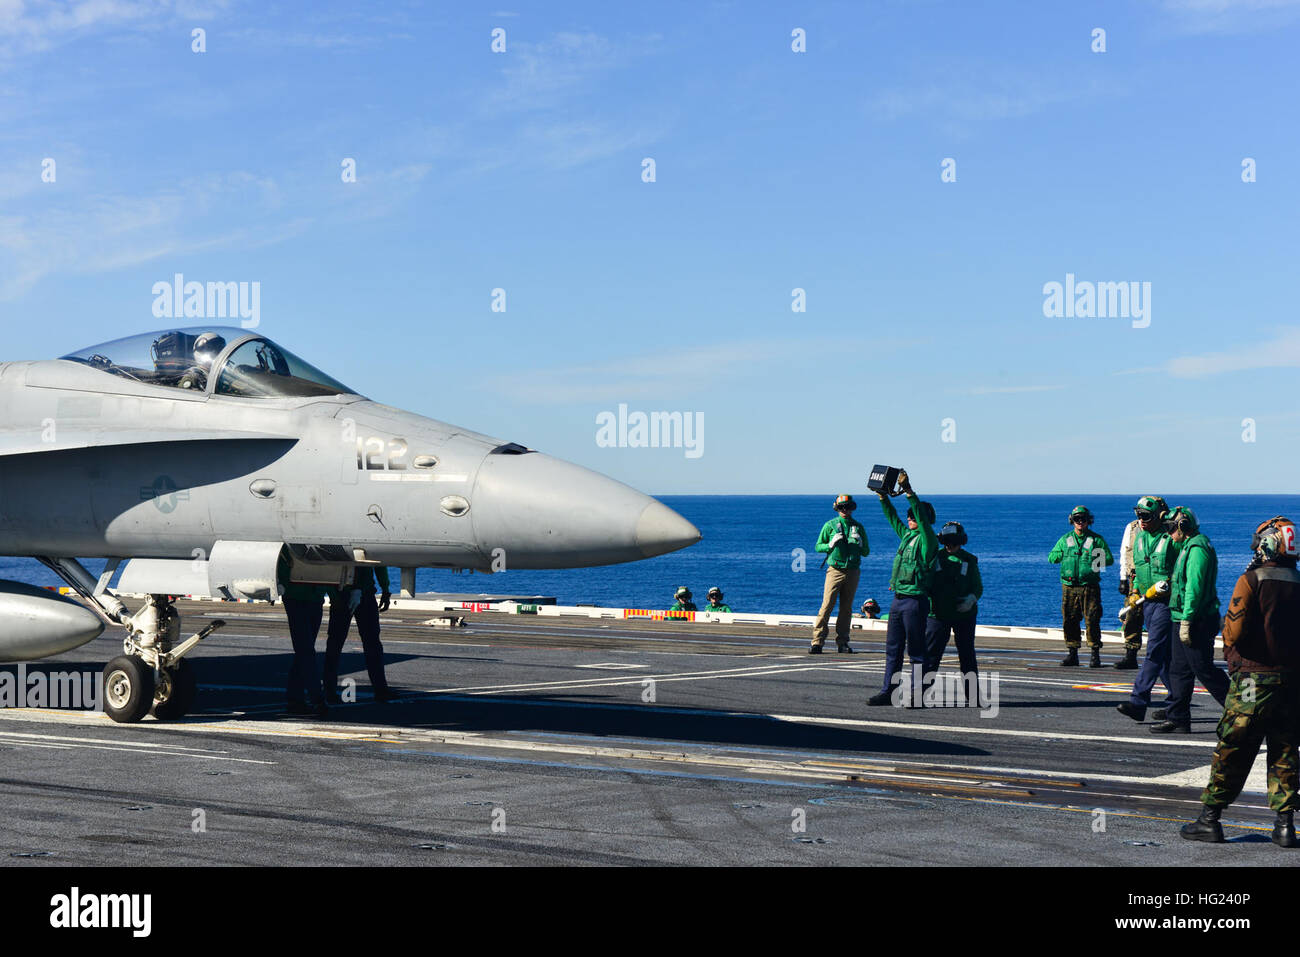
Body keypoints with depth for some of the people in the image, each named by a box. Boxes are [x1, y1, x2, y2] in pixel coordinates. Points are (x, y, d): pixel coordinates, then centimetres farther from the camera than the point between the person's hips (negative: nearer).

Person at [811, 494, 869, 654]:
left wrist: (860, 543, -5)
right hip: (835, 570, -3)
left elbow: (866, 552, 16)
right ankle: (817, 641, -11)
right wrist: (831, 544, -11)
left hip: (852, 572, 3)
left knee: (846, 608, 4)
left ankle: (842, 643, 9)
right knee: (827, 606, -10)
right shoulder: (830, 525, 7)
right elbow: (818, 546, 8)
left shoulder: (858, 527, 12)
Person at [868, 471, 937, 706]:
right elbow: (892, 517, 23)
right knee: (893, 648, 9)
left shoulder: (927, 540, -8)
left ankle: (918, 695, 1)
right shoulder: (906, 535, 14)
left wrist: (909, 492, -28)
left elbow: (922, 516, -22)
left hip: (915, 600, -8)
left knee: (916, 651, -3)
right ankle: (888, 692, 13)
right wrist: (882, 495, 13)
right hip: (898, 599, 8)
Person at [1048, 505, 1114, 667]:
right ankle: (1072, 653, 11)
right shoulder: (1065, 539, 14)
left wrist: (1094, 560, -10)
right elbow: (1051, 557, 14)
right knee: (1069, 620, 2)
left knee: (1092, 620, -7)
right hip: (1069, 586, 3)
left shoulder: (1097, 540, 6)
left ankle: (1095, 655, -1)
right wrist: (1066, 554, -1)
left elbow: (1109, 559, 5)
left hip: (1089, 586, -3)